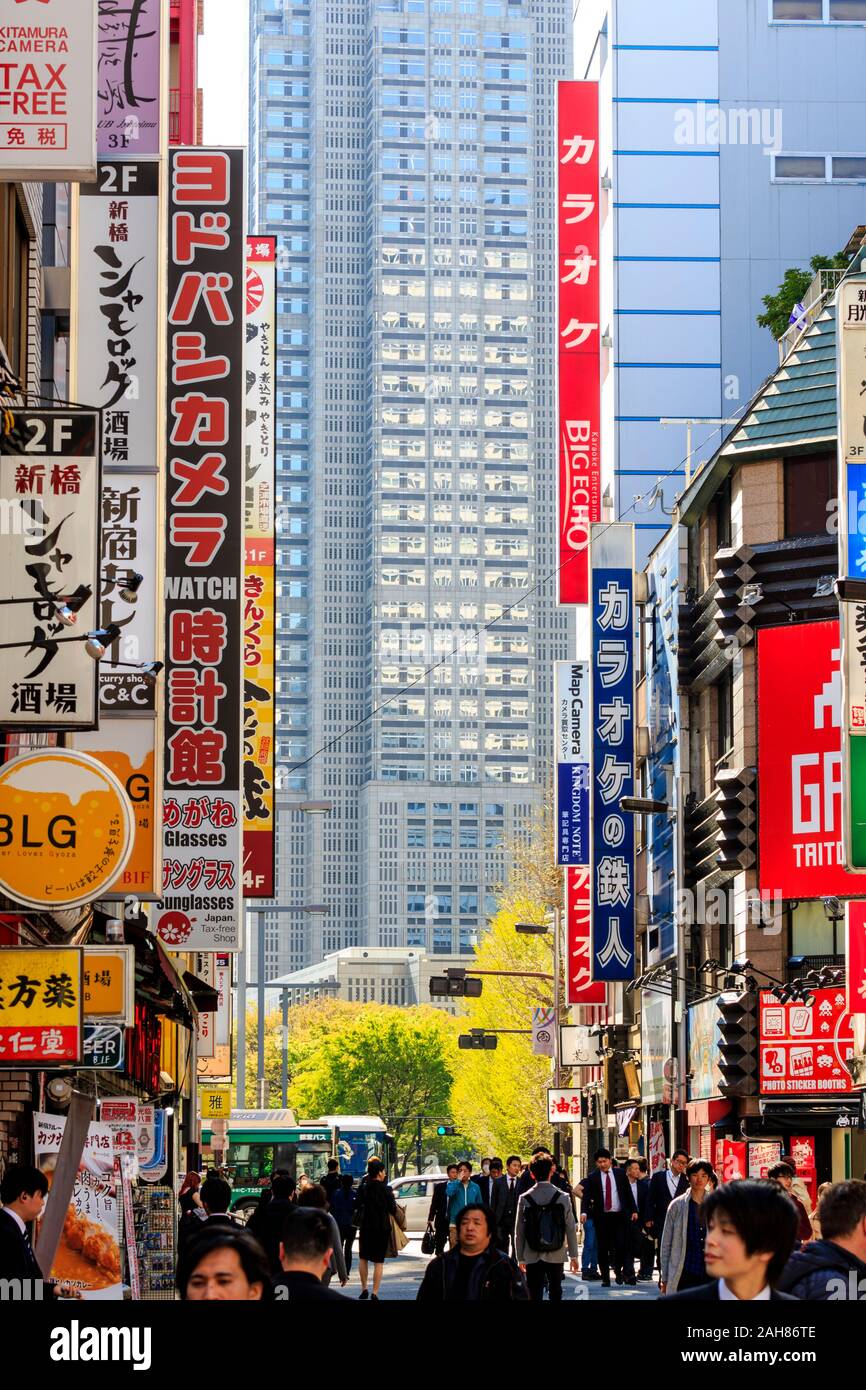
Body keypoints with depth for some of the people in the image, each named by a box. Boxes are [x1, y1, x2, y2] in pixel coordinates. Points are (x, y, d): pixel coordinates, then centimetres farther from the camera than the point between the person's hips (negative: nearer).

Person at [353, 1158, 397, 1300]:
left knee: (363, 1258, 19)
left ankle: (364, 1289, 19)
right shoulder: (385, 1190, -11)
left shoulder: (363, 1187, -5)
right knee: (379, 1261, 2)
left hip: (366, 1226, 2)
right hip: (382, 1227, -2)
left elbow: (356, 1205, -2)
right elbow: (393, 1210, -7)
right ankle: (375, 1293, -4)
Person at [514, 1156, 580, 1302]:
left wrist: (520, 1257, 6)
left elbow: (519, 1231, -3)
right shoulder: (563, 1197, -6)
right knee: (555, 1295, 15)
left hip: (532, 1257, -1)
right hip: (556, 1257, 1)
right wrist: (574, 1255, 4)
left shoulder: (524, 1199, -6)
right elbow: (571, 1229, -4)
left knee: (535, 1296, 2)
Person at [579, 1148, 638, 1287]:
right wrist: (584, 1212, -23)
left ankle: (619, 1271, 15)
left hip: (620, 1216, 0)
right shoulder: (593, 1177, 1)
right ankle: (605, 1278, 11)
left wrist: (634, 1210, 5)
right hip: (601, 1217, 0)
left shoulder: (620, 1173, 6)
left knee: (622, 1245, -8)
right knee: (603, 1249, 3)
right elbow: (587, 1196, -7)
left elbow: (628, 1192, 10)